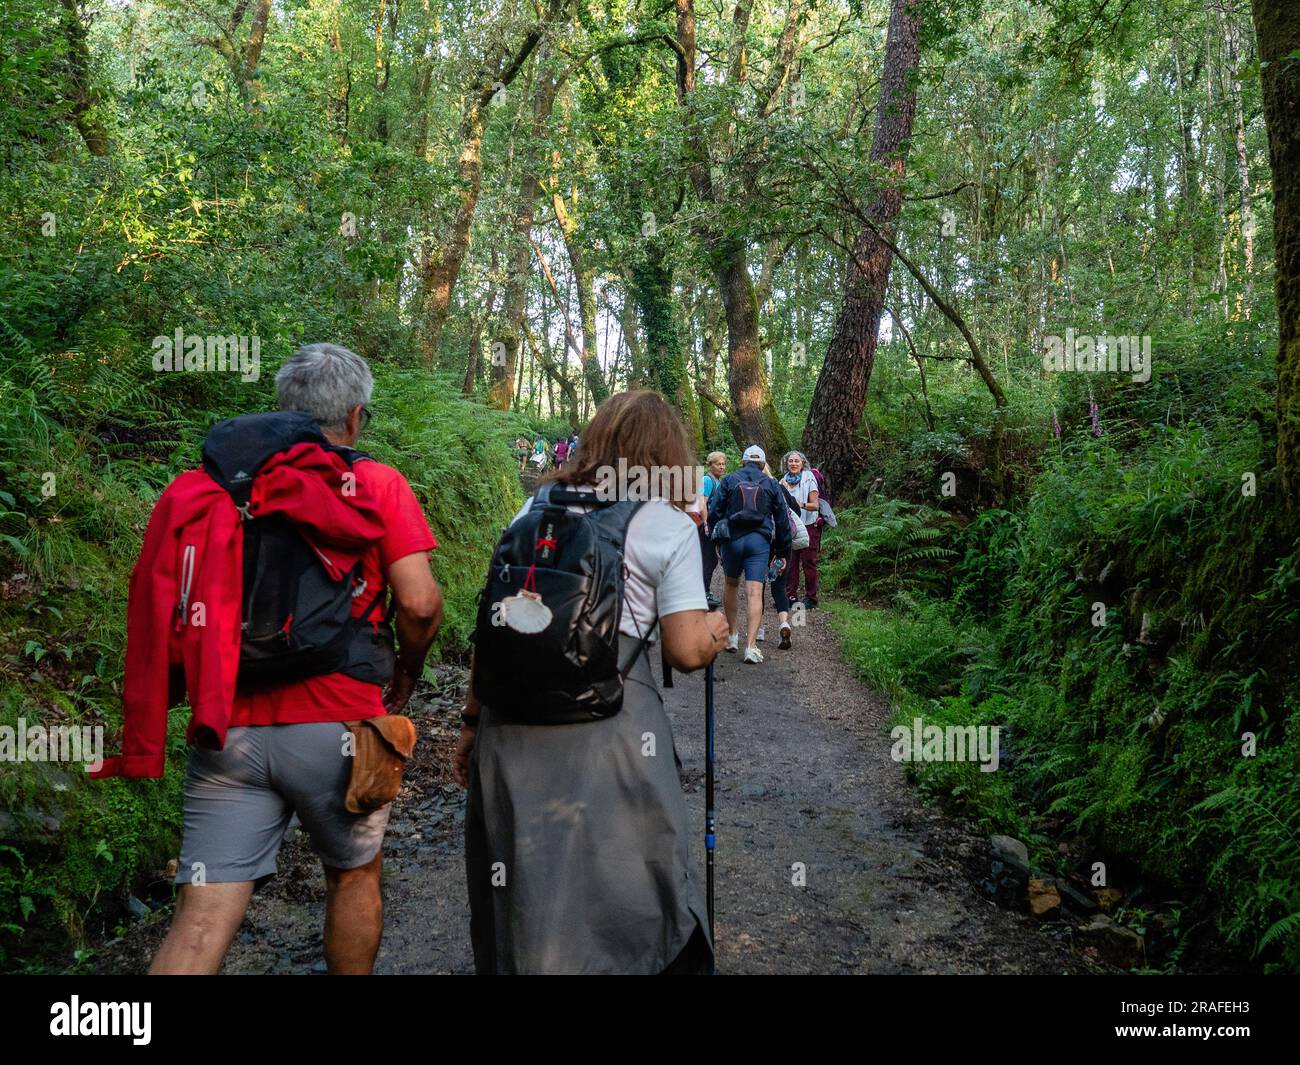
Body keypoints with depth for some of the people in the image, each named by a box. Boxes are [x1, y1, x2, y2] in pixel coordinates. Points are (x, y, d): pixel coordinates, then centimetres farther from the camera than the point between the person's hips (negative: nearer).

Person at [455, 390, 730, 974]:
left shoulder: (536, 509, 12)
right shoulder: (671, 525, 2)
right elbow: (686, 652, -3)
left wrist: (473, 719, 18)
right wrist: (714, 630, 18)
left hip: (513, 720, 4)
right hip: (611, 723, -3)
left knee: (518, 892, 17)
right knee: (632, 885, 12)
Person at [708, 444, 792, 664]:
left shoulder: (728, 480, 7)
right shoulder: (771, 485, 10)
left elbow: (714, 511, 2)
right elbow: (782, 520, 12)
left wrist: (716, 539, 11)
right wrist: (782, 551, 18)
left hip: (732, 538, 0)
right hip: (760, 541, 0)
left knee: (731, 584, 20)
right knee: (755, 592, -6)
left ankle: (732, 636, 27)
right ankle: (751, 646, -16)